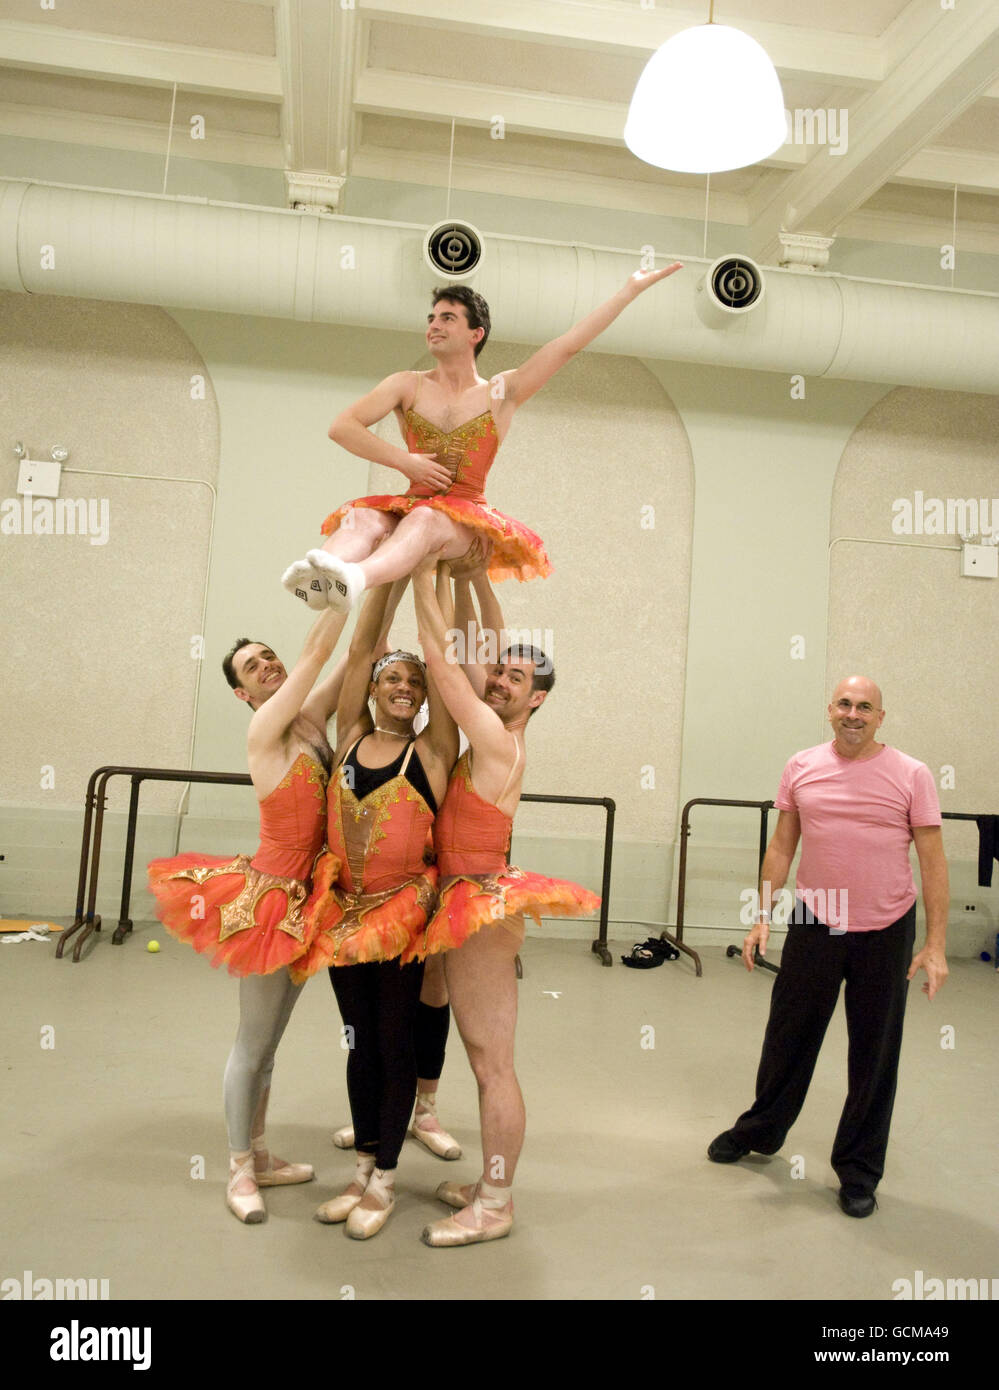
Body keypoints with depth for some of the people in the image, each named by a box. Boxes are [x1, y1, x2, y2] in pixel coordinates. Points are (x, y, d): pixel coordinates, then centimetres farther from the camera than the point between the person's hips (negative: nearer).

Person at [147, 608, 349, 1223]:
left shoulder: (313, 719, 4)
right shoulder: (264, 731, -15)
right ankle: (240, 1172, 21)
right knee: (254, 1043, 6)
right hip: (268, 899, -7)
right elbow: (317, 650, -22)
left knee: (269, 1041, 19)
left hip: (308, 897, 7)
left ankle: (261, 1156, 33)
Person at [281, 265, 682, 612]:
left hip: (466, 516, -2)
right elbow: (341, 427, 7)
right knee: (362, 518, -32)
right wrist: (406, 462, -3)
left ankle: (356, 577, -67)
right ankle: (322, 572, -63)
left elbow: (569, 344, 10)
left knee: (424, 520, -38)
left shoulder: (501, 393, 13)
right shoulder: (408, 386, 15)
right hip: (411, 507, 3)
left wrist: (632, 288, 9)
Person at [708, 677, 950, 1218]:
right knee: (788, 1037, 14)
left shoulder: (911, 776, -7)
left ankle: (858, 1171, 27)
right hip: (814, 924, 2)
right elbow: (781, 847, 7)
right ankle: (760, 1130, 37)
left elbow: (932, 861, -5)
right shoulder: (802, 768, 0)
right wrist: (762, 917, 5)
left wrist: (935, 945, -9)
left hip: (886, 932, -2)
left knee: (874, 1055, 10)